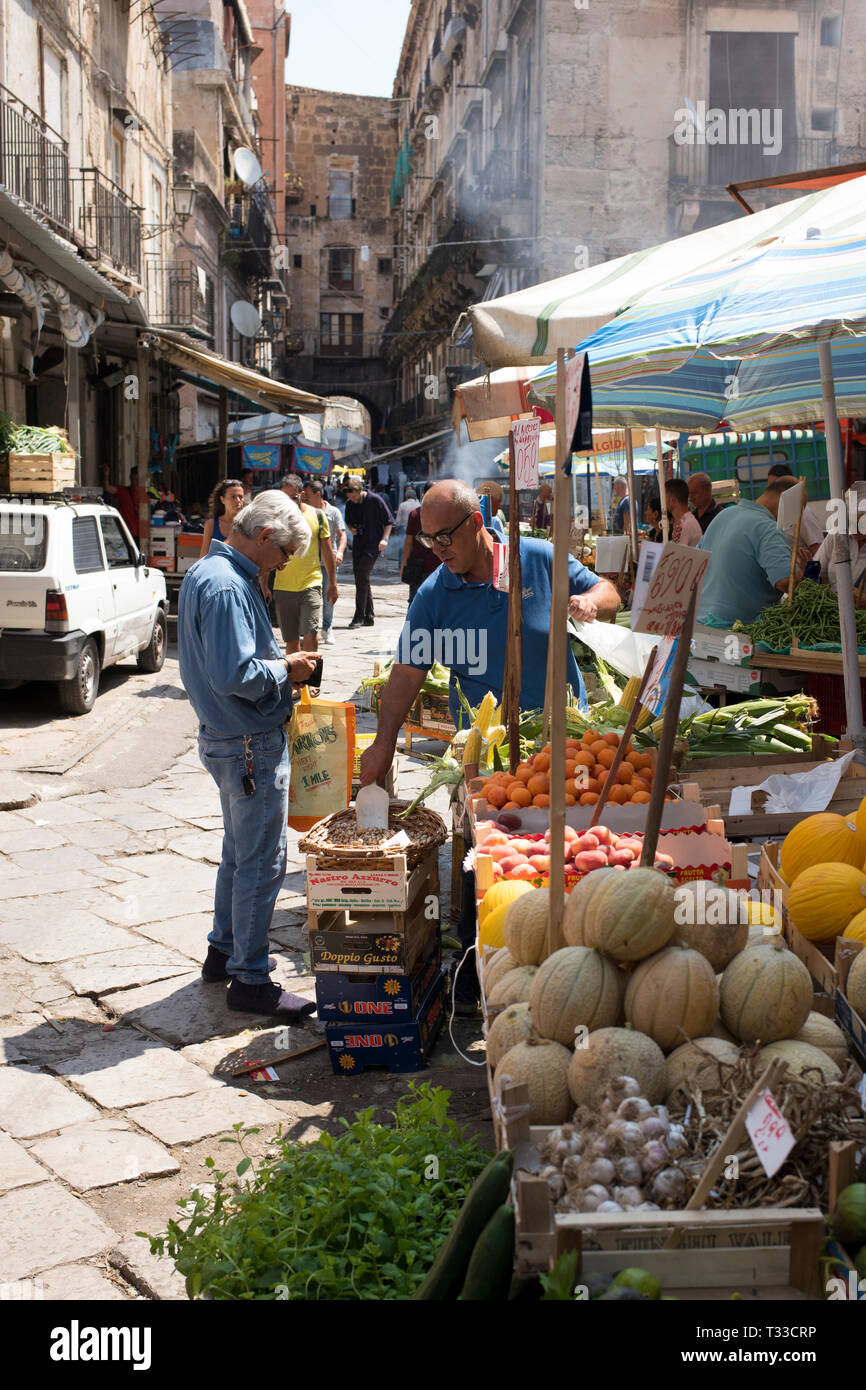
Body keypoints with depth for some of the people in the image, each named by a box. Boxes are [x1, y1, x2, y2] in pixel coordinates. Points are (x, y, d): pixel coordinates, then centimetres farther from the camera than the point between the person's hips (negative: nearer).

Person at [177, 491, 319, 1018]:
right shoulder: (227, 587, -23)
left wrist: (279, 664, 8)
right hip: (251, 745, -11)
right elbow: (235, 676, -29)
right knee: (262, 863, -1)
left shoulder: (207, 571, 11)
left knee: (239, 851, 22)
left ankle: (225, 951, 35)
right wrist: (287, 669, -13)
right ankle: (250, 979, 9)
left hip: (227, 738, 11)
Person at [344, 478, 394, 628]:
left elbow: (389, 521, -2)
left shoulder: (375, 500, -9)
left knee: (362, 577, -16)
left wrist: (384, 538, -13)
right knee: (360, 579, 7)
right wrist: (351, 528, -1)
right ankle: (369, 617, 15)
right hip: (358, 545, 6)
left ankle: (359, 617, -13)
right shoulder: (349, 503, 6)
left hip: (373, 545, -6)